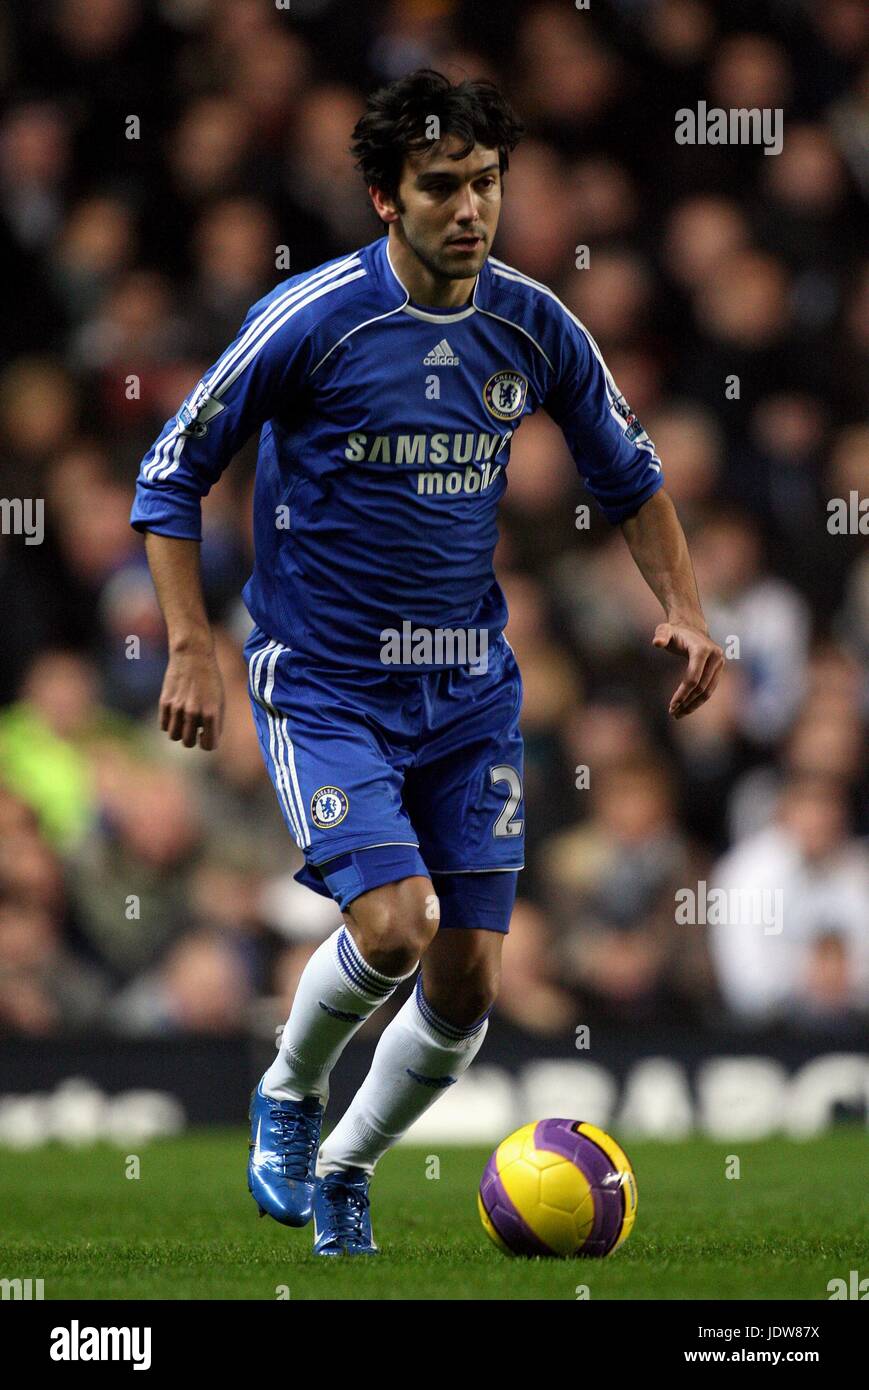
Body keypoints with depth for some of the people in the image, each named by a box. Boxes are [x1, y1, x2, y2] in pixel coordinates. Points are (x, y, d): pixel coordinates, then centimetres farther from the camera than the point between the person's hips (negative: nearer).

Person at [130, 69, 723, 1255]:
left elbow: (629, 476, 17)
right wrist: (190, 649, -12)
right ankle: (290, 1096, 10)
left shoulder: (533, 326, 0)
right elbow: (173, 472, -5)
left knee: (467, 981, 0)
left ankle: (341, 1172, 25)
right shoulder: (311, 320, -14)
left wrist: (682, 609, 4)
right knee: (392, 925, -22)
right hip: (322, 686, -5)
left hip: (471, 689, 5)